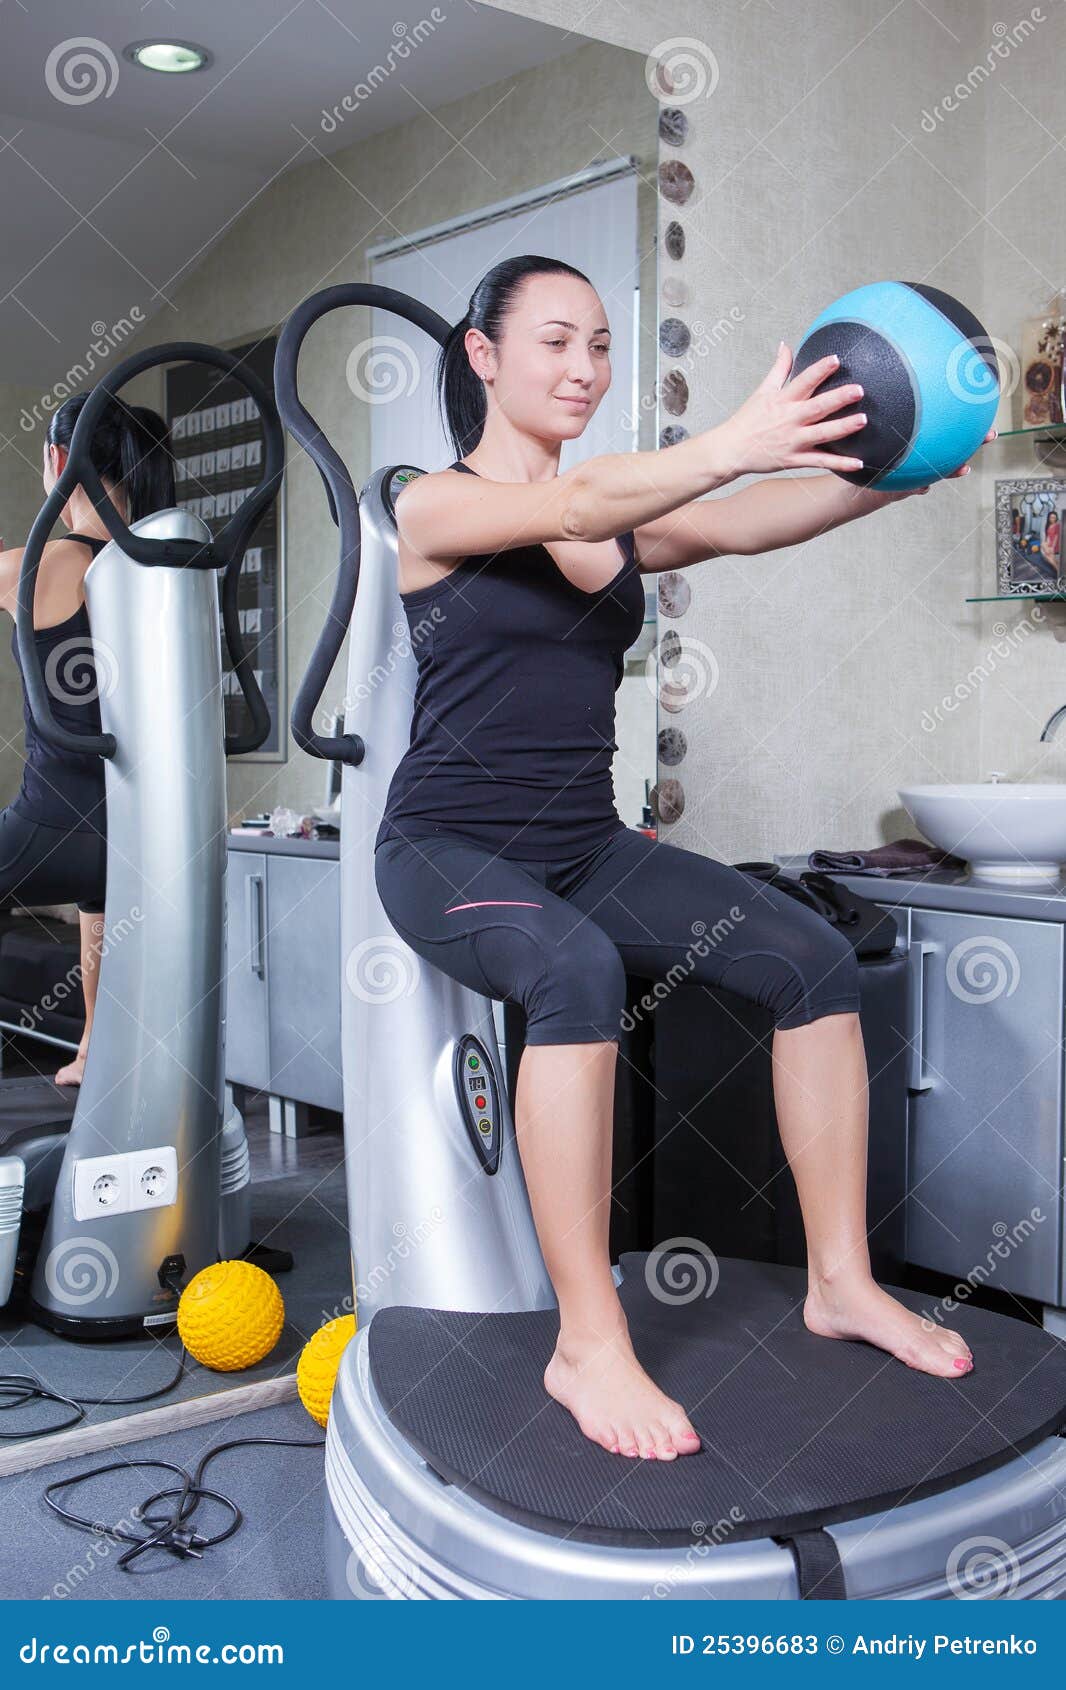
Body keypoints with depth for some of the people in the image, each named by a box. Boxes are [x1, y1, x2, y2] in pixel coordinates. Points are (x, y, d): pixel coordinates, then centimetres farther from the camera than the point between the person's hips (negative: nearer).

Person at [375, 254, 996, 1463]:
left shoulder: (623, 519, 11)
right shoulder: (436, 505, -5)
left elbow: (744, 527, -9)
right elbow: (572, 509, -26)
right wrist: (735, 443, -42)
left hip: (583, 844, 6)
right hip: (450, 848, -5)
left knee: (812, 959, -13)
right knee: (576, 970, -37)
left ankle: (840, 1281, -2)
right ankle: (588, 1344, -28)